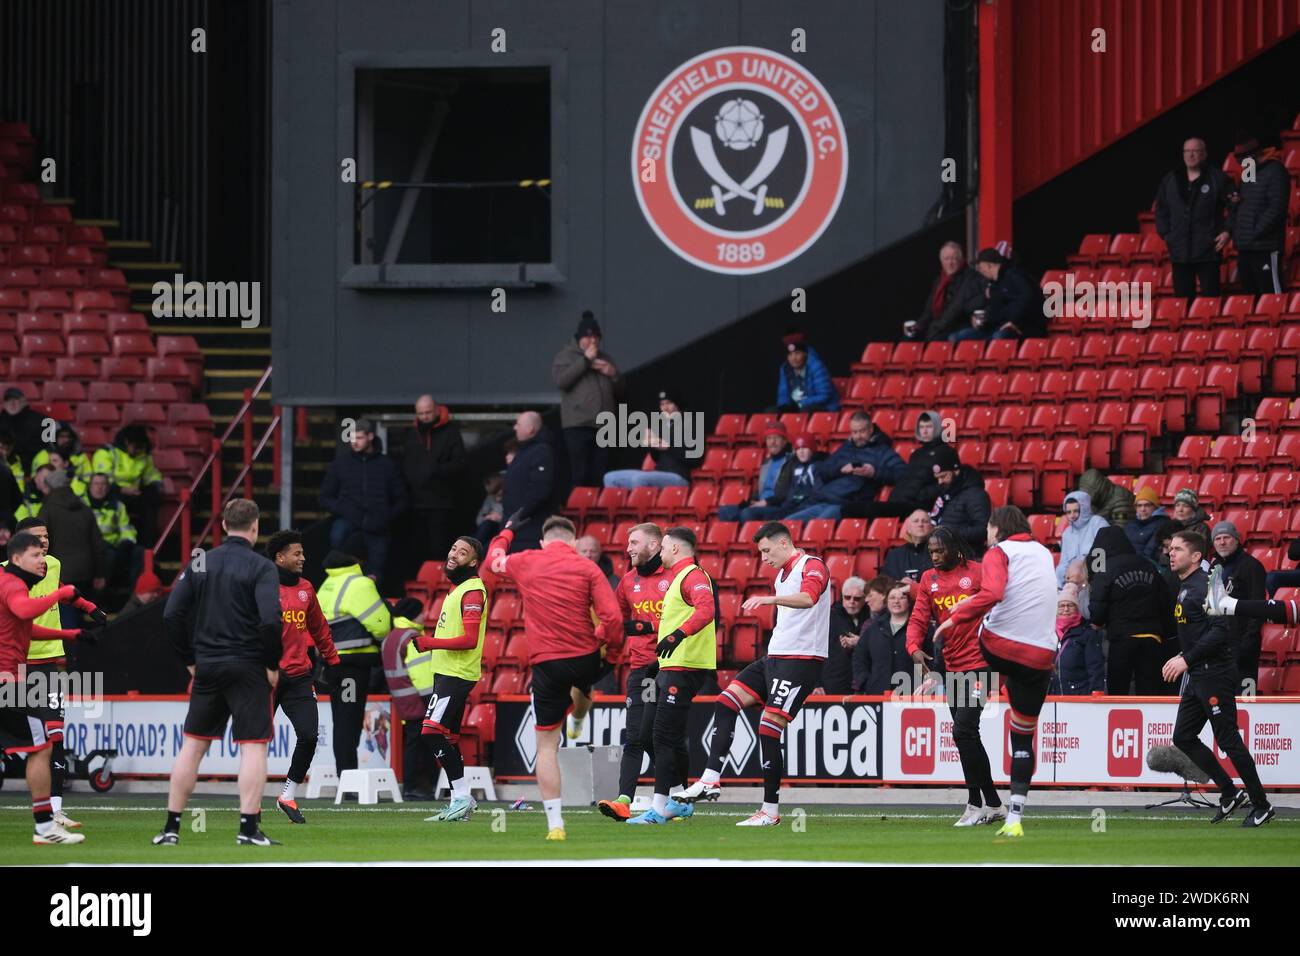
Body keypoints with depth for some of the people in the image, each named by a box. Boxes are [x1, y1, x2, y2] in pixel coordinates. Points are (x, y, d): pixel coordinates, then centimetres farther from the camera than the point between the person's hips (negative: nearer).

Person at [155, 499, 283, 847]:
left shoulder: (199, 563, 6)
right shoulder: (260, 567, -8)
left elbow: (171, 615, 3)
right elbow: (270, 620, -19)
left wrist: (190, 660, 11)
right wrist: (273, 665, -7)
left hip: (206, 670, 4)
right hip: (249, 669, -4)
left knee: (192, 745, 10)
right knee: (253, 746, 0)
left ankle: (171, 827, 10)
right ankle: (249, 828, -7)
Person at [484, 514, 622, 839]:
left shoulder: (526, 562, 3)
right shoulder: (587, 568, -2)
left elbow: (493, 560, 25)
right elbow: (612, 617, -10)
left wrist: (507, 532, 43)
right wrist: (612, 651, 7)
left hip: (546, 664, 0)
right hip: (585, 659, 0)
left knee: (546, 745, 4)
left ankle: (554, 823, -1)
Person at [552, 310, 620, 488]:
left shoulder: (605, 358, 21)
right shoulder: (566, 356, 6)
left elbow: (619, 389, 23)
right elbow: (560, 380, -13)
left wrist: (613, 374, 1)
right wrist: (585, 360, -11)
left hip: (603, 425, 5)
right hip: (577, 425, -5)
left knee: (599, 478, 2)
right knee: (579, 476, -11)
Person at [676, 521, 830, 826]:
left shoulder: (812, 566, -10)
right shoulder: (780, 575, 20)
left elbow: (808, 598, -33)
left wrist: (769, 599, -48)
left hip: (801, 660, -10)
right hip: (775, 656, 10)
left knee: (768, 728, -13)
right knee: (726, 703, 0)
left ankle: (771, 810, -6)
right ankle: (711, 780, -2)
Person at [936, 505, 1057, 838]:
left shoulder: (998, 552, -1)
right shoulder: (1044, 553, 19)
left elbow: (992, 594, -20)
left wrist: (957, 617, -12)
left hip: (998, 647, -5)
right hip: (1039, 657, 5)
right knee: (1024, 736, 9)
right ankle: (1014, 820, 3)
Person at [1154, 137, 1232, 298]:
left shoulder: (1218, 179, -2)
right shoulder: (1170, 180, 11)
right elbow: (1161, 210, 19)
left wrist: (1227, 231, -8)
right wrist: (1165, 234, 9)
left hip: (1208, 250, -4)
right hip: (1179, 252, 4)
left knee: (1210, 296, -3)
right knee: (1183, 297, 6)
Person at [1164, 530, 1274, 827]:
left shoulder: (1205, 586, -16)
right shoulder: (1185, 588, 15)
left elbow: (1220, 630, -25)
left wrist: (1187, 659, -26)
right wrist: (1182, 657, 16)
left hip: (1215, 674, -10)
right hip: (1197, 675, 10)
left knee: (1228, 741, -6)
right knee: (1183, 737, 10)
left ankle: (1261, 805, 2)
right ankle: (1229, 793, 16)